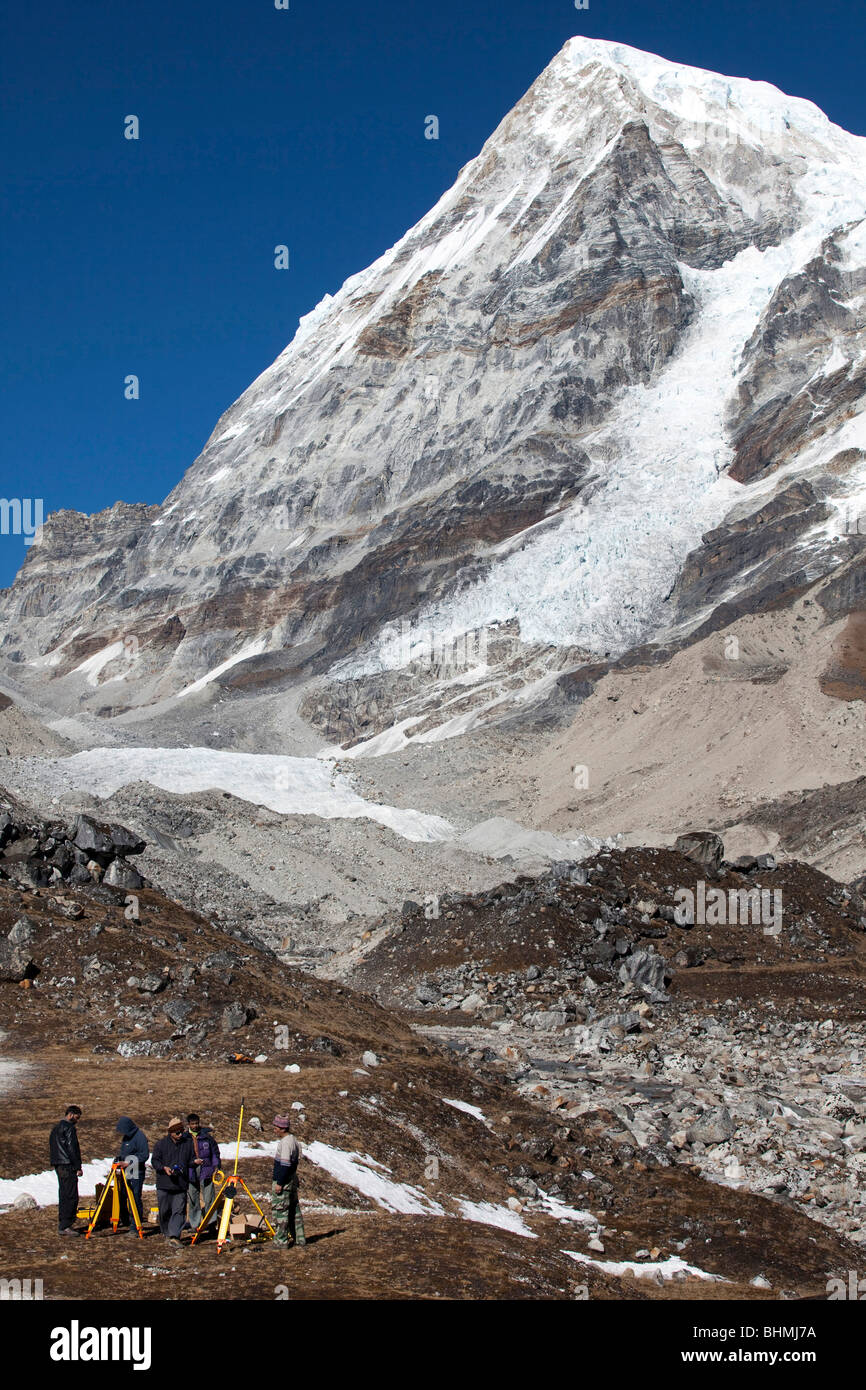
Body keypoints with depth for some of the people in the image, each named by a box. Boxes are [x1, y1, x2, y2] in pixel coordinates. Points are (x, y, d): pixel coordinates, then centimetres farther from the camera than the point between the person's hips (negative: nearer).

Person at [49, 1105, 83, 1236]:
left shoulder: (56, 1128, 18)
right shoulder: (69, 1127, -11)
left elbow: (51, 1148, 23)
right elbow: (72, 1149, -16)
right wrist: (78, 1167, -13)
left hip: (58, 1165, 10)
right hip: (68, 1166, -10)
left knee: (63, 1194, 14)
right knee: (71, 1196, -10)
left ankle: (63, 1223, 17)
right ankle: (64, 1226, -13)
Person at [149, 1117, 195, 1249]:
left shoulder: (188, 1143, 7)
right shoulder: (161, 1144, 1)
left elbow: (192, 1159, 16)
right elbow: (154, 1160, 1)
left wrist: (194, 1162, -7)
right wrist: (164, 1168, -16)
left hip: (181, 1184, 1)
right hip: (164, 1184, 0)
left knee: (179, 1210, -10)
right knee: (164, 1211, 6)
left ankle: (174, 1236, -14)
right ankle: (167, 1233, 26)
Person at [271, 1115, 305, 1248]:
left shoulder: (285, 1142, -19)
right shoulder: (293, 1140, 12)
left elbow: (285, 1165, -23)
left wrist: (279, 1183, -21)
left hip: (283, 1182, -10)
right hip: (293, 1179, 10)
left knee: (280, 1210, -5)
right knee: (294, 1209, 14)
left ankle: (281, 1241, -4)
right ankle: (300, 1238, 18)